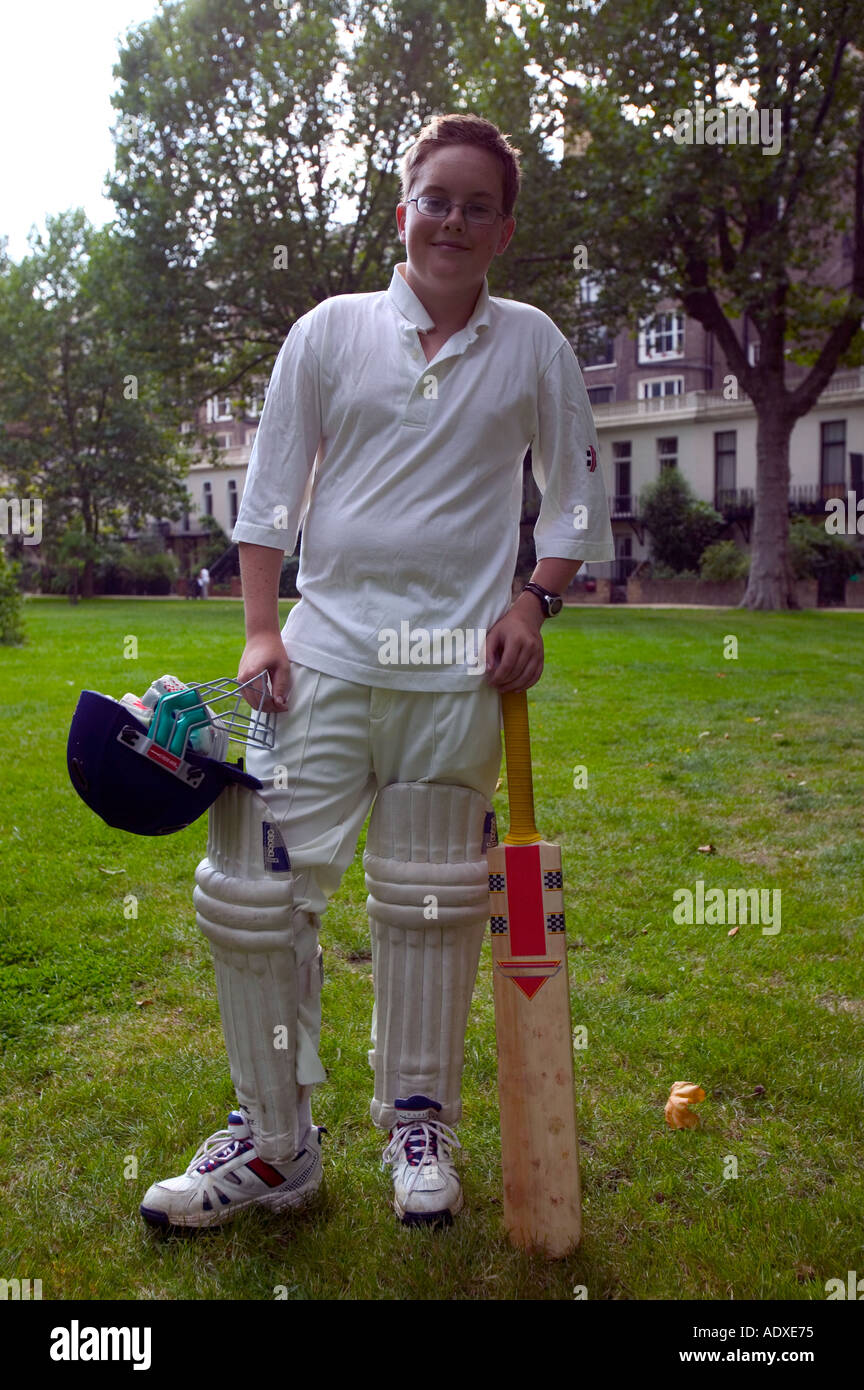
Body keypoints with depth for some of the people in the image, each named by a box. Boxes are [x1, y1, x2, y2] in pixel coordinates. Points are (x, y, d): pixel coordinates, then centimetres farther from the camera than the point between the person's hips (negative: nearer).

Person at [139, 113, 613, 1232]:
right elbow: (269, 487, 8)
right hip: (325, 648, 1)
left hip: (456, 668, 0)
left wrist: (532, 605, -2)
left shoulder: (533, 344, 9)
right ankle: (273, 1140, 17)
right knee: (252, 890, -2)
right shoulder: (329, 330, 7)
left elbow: (576, 498, 13)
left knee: (432, 905, 8)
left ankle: (419, 1123, 28)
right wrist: (260, 628, -1)